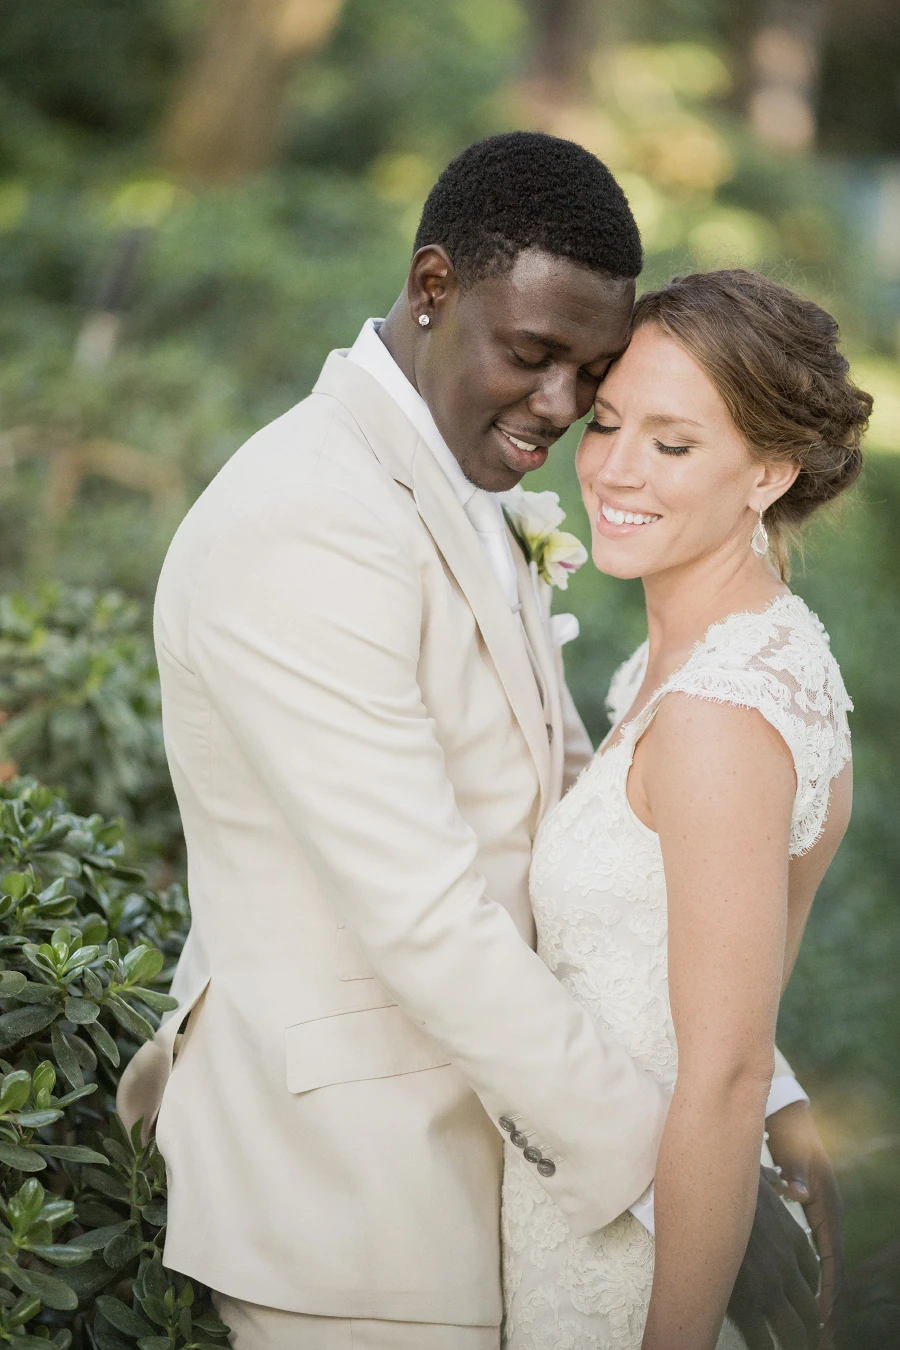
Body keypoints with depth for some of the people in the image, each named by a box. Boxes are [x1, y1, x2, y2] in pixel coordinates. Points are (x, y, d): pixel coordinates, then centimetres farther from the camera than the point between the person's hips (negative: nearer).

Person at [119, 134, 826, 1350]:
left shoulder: (455, 492, 9)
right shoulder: (304, 530, -22)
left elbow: (564, 787, 10)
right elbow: (423, 920, -25)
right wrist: (670, 1165, -21)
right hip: (350, 1182, -9)